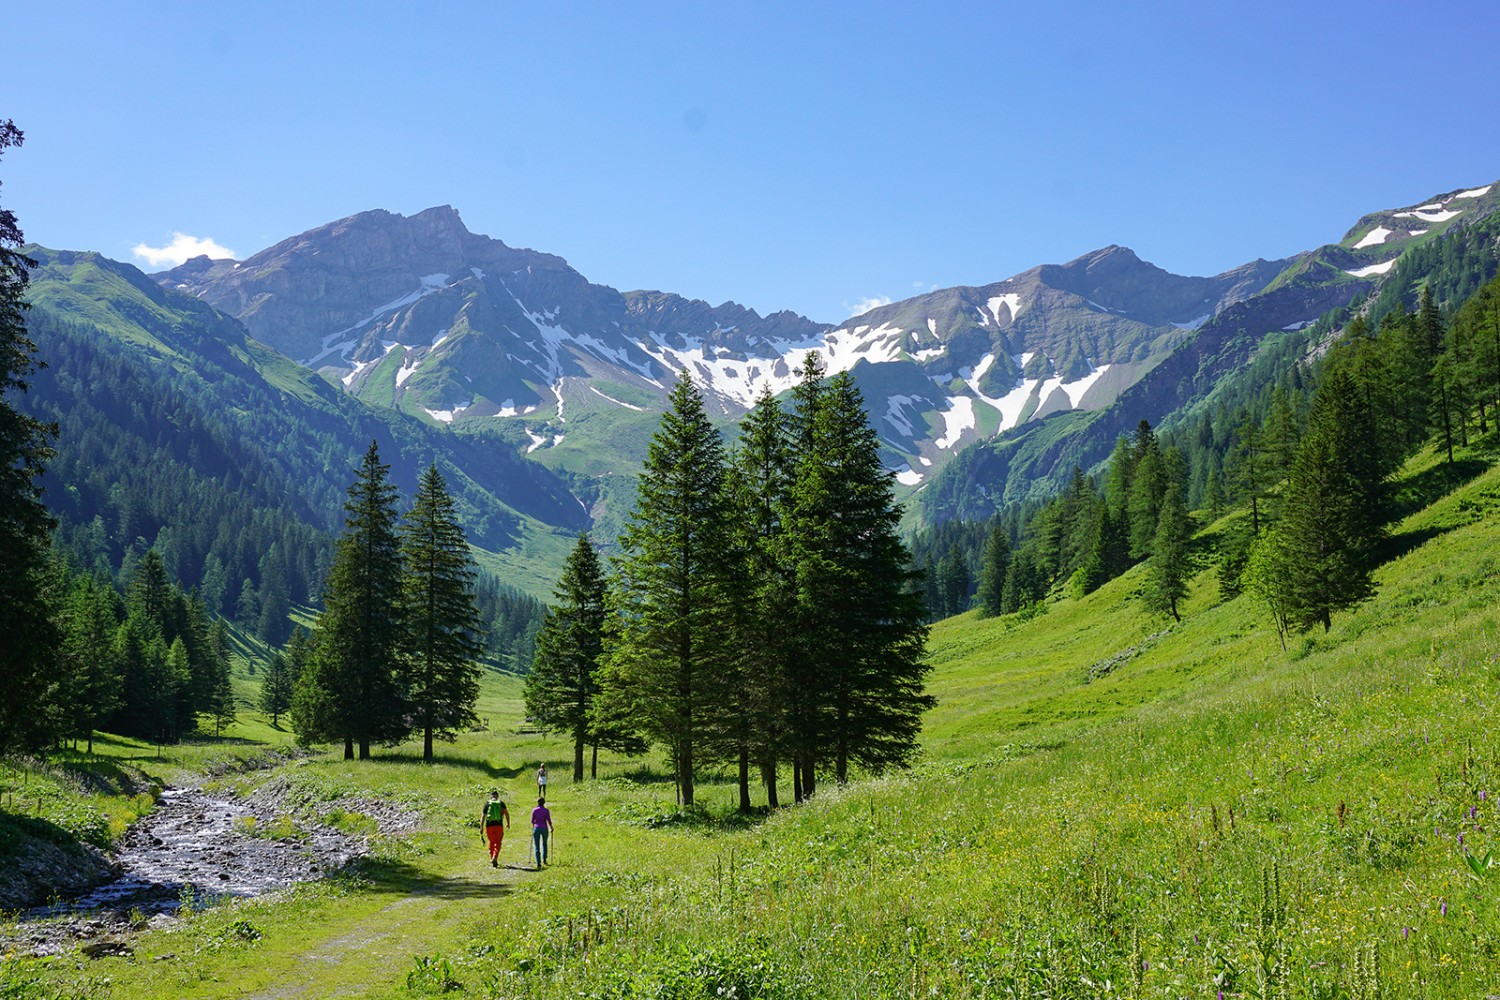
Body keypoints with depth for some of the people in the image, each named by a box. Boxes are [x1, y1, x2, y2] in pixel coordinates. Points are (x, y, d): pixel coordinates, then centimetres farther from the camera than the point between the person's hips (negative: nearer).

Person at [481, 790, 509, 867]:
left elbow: (483, 816, 2)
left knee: (491, 842, 16)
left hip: (489, 826, 1)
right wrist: (508, 823, 0)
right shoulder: (501, 803, 6)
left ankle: (492, 858, 18)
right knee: (498, 843, 4)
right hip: (499, 826, -1)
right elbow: (506, 812, -7)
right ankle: (495, 857, -17)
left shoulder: (487, 804, 7)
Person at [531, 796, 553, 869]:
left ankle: (538, 863, -9)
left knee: (536, 847, 0)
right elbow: (549, 820, -7)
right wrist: (551, 828, 9)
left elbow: (532, 821, 4)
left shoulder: (534, 810, 0)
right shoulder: (546, 810, -2)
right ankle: (544, 860, 23)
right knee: (544, 844, 24)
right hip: (544, 829, 1)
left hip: (536, 828, -1)